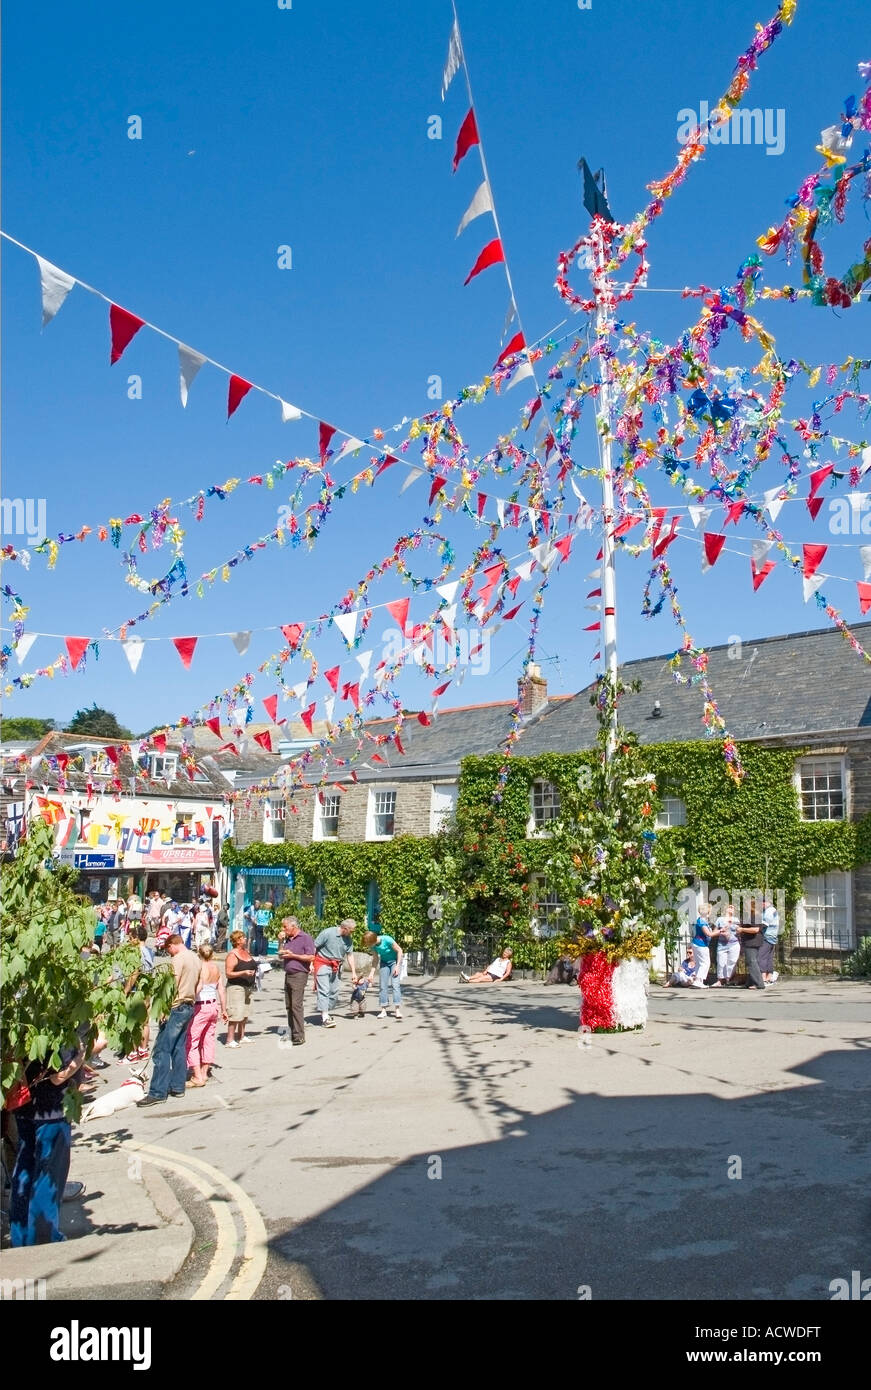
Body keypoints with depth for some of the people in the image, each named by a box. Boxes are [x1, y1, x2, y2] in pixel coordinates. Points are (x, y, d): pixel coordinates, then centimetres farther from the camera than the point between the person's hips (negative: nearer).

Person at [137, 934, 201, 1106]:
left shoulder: (178, 959, -13)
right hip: (189, 1006, 9)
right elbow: (196, 985, 16)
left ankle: (157, 1093, -10)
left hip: (177, 1008, -9)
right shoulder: (195, 958, 13)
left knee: (162, 1050, -8)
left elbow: (172, 987, -19)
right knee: (179, 1048, 14)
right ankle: (177, 1087, 17)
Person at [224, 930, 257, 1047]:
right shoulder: (232, 955, -14)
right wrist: (243, 973, -25)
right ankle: (230, 1040, -7)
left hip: (247, 987, 9)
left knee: (244, 1014, 16)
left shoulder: (246, 951, 10)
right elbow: (228, 974, -18)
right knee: (235, 1015, -11)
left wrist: (254, 970, 9)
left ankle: (241, 1036, 27)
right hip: (236, 987, -9)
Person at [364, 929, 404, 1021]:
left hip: (395, 961, -5)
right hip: (384, 962, 5)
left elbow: (399, 950, -20)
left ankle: (397, 1010, -15)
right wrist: (372, 973, -7)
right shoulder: (372, 945, -15)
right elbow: (375, 959, -2)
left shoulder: (387, 940, -31)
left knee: (395, 984, -15)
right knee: (382, 985, -2)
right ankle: (383, 1010, 1)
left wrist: (397, 966, -20)